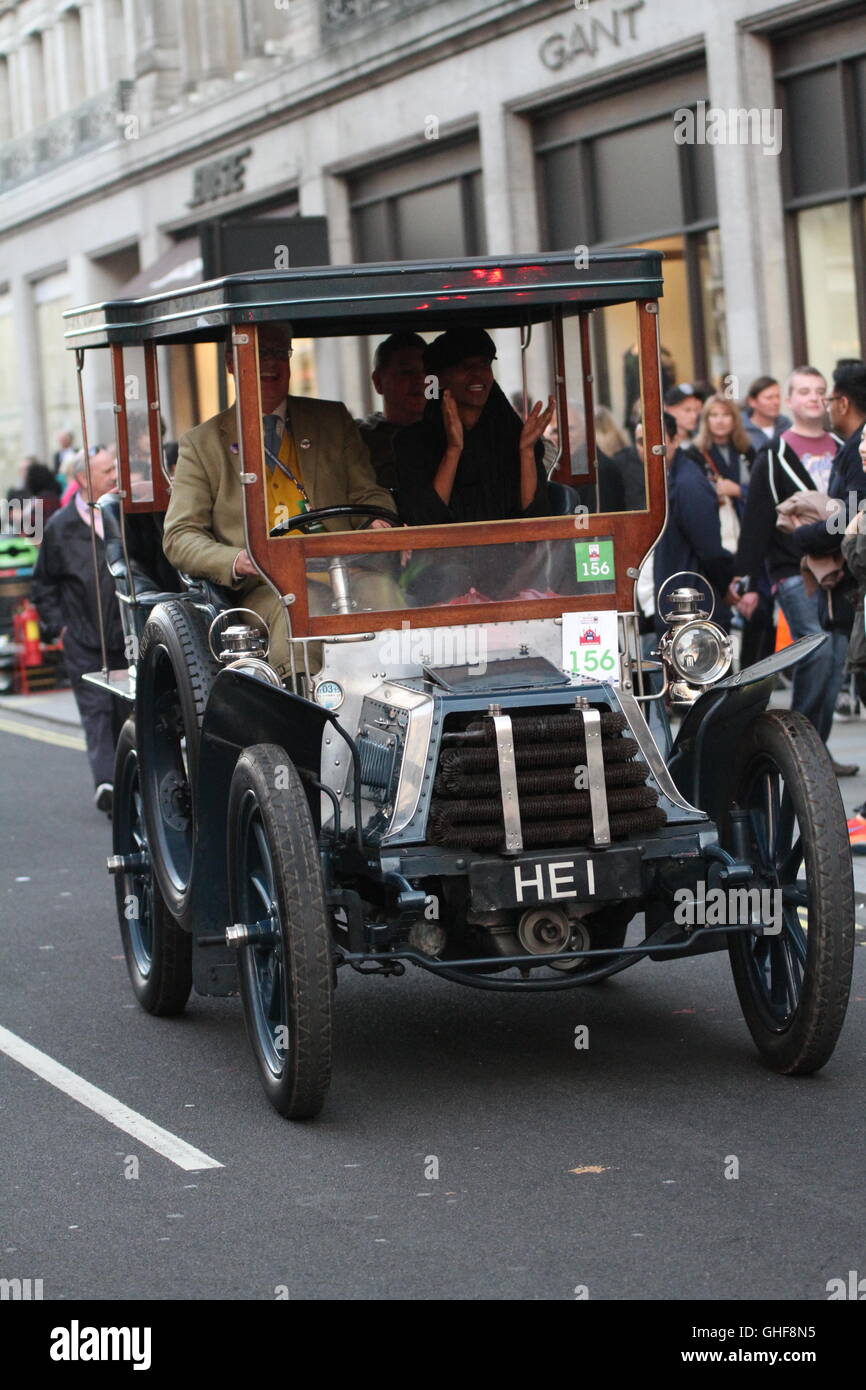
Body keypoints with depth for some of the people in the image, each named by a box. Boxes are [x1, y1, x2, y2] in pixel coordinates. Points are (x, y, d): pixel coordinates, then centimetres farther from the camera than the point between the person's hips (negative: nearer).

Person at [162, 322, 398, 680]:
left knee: (380, 588, -34)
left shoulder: (333, 420, 22)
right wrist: (237, 561, -14)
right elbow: (179, 537, 7)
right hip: (266, 587, -1)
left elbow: (369, 496, 19)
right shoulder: (201, 445, 15)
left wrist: (379, 527, -8)